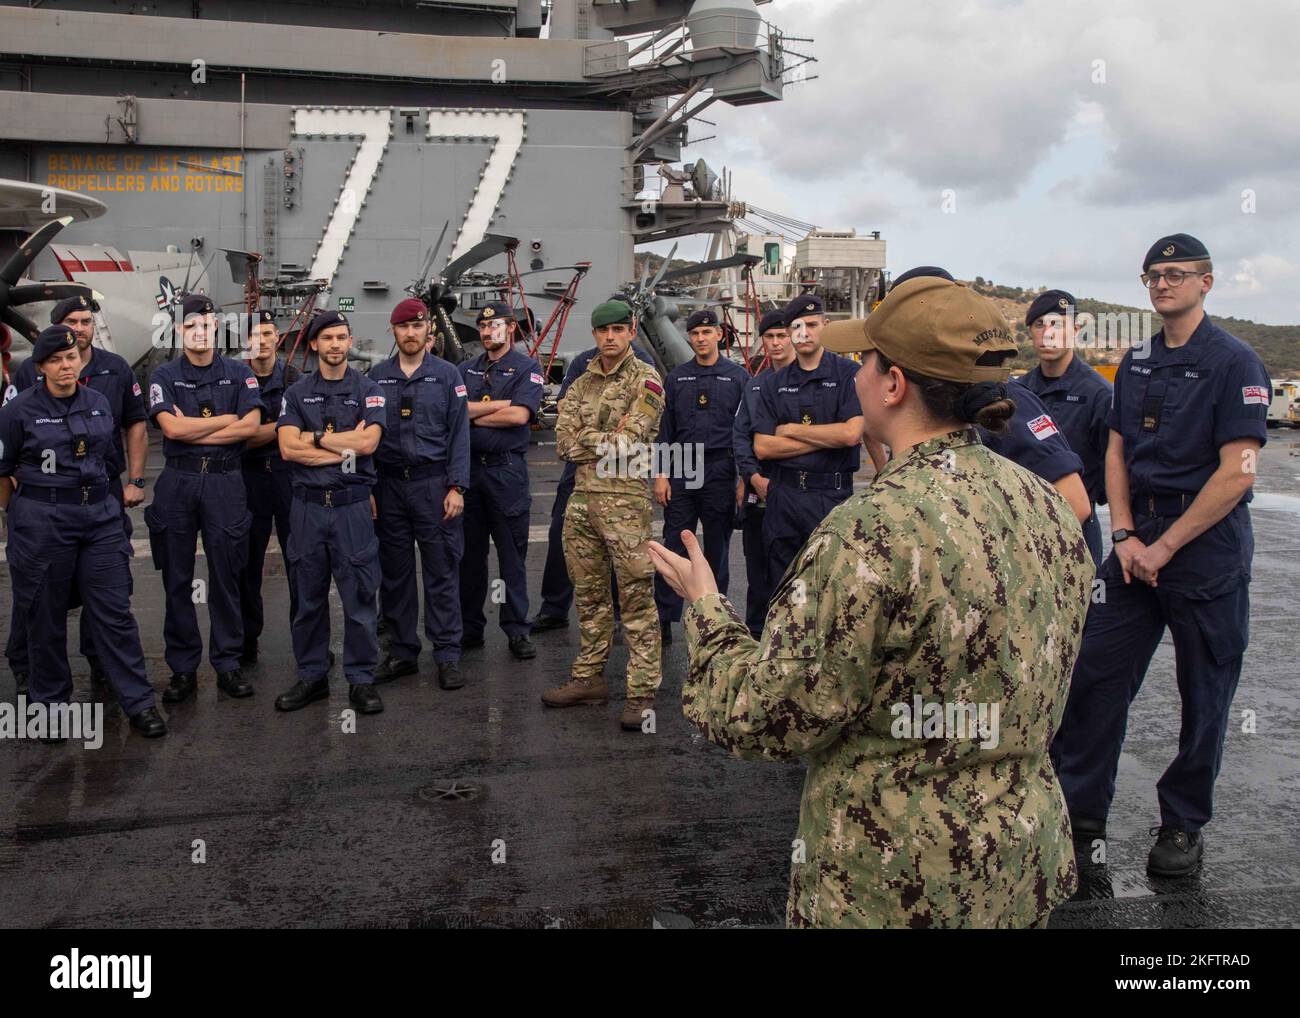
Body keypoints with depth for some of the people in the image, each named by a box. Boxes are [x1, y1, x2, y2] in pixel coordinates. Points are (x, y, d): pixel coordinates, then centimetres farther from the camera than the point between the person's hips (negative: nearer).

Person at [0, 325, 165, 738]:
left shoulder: (99, 403, 7)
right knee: (47, 618, 8)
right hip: (42, 523, -3)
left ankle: (139, 703, 8)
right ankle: (50, 704, 23)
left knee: (115, 611, 2)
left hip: (100, 517, 3)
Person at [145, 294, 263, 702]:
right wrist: (226, 419, -5)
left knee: (226, 577, 3)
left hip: (225, 481, 0)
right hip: (177, 482, 1)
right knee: (177, 579, 5)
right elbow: (172, 427, -10)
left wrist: (193, 431, -9)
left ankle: (228, 664, 13)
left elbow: (250, 426, -8)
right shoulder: (164, 376, 5)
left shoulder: (238, 373, 6)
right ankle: (183, 669, 14)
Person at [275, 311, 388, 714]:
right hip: (307, 506, 2)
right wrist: (345, 448, -11)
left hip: (352, 505, -2)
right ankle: (311, 676, 20)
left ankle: (362, 679, 10)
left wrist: (315, 437, -6)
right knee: (309, 597, 9)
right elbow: (288, 448, -6)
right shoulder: (297, 393, 8)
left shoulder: (368, 390, 3)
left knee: (359, 596, 0)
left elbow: (369, 442, -12)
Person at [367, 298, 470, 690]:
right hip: (389, 486, 3)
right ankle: (402, 653, 18)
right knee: (394, 574, 8)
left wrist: (456, 488, -8)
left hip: (434, 484, -2)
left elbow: (459, 433, 0)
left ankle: (448, 655, 7)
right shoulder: (377, 377, 9)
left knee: (442, 573, 0)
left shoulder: (447, 375, 3)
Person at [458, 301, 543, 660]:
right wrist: (500, 405, -9)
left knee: (512, 554, 0)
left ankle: (517, 631, 8)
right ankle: (469, 627, 19)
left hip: (507, 471, -4)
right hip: (468, 468, 4)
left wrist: (472, 413, -4)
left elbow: (519, 415, -13)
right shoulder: (466, 370, 14)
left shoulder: (527, 368, 1)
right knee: (469, 553, 9)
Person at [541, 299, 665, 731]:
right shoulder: (582, 384, 16)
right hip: (582, 496, 6)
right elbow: (563, 441, 4)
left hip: (625, 499, -6)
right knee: (589, 594, 14)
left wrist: (587, 439, -2)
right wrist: (610, 440, -8)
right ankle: (589, 677, 25)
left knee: (637, 597, -4)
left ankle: (642, 692, 0)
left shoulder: (646, 380, -3)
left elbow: (629, 442, -14)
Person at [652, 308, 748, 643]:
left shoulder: (738, 377, 3)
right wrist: (661, 474, 1)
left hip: (720, 472, -1)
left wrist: (744, 479, -4)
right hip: (681, 472, 1)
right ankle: (663, 622, 4)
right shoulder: (676, 377, 9)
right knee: (673, 547, 0)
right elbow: (664, 429, 8)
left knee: (717, 549, 8)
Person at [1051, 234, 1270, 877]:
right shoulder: (1136, 364, 11)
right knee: (1095, 673, 3)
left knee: (1203, 694, 7)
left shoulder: (1234, 363, -8)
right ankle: (1080, 809, 16)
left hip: (1206, 545, -5)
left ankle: (1183, 825, 23)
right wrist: (1125, 535, -1)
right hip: (1137, 542, 6)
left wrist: (1166, 547, -15)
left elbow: (1236, 472, -15)